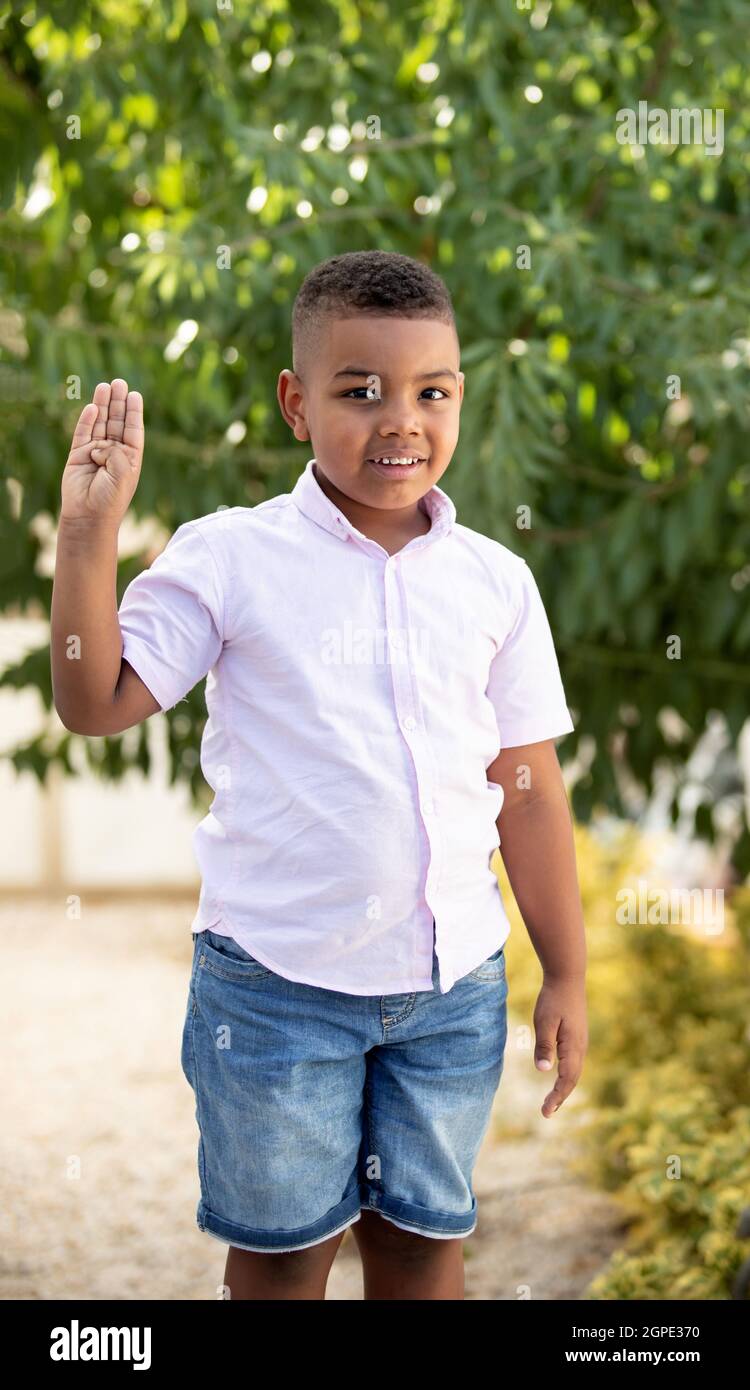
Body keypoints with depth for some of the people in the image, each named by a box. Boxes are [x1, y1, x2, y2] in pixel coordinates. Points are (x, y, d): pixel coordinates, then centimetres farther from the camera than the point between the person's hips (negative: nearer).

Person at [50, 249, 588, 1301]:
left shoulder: (495, 581, 1)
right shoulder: (229, 557, -6)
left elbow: (529, 786, 5)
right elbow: (97, 704, -10)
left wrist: (566, 975, 6)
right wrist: (90, 531, -19)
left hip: (455, 983, 3)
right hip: (279, 980, -2)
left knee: (425, 1235, 16)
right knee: (283, 1246, 13)